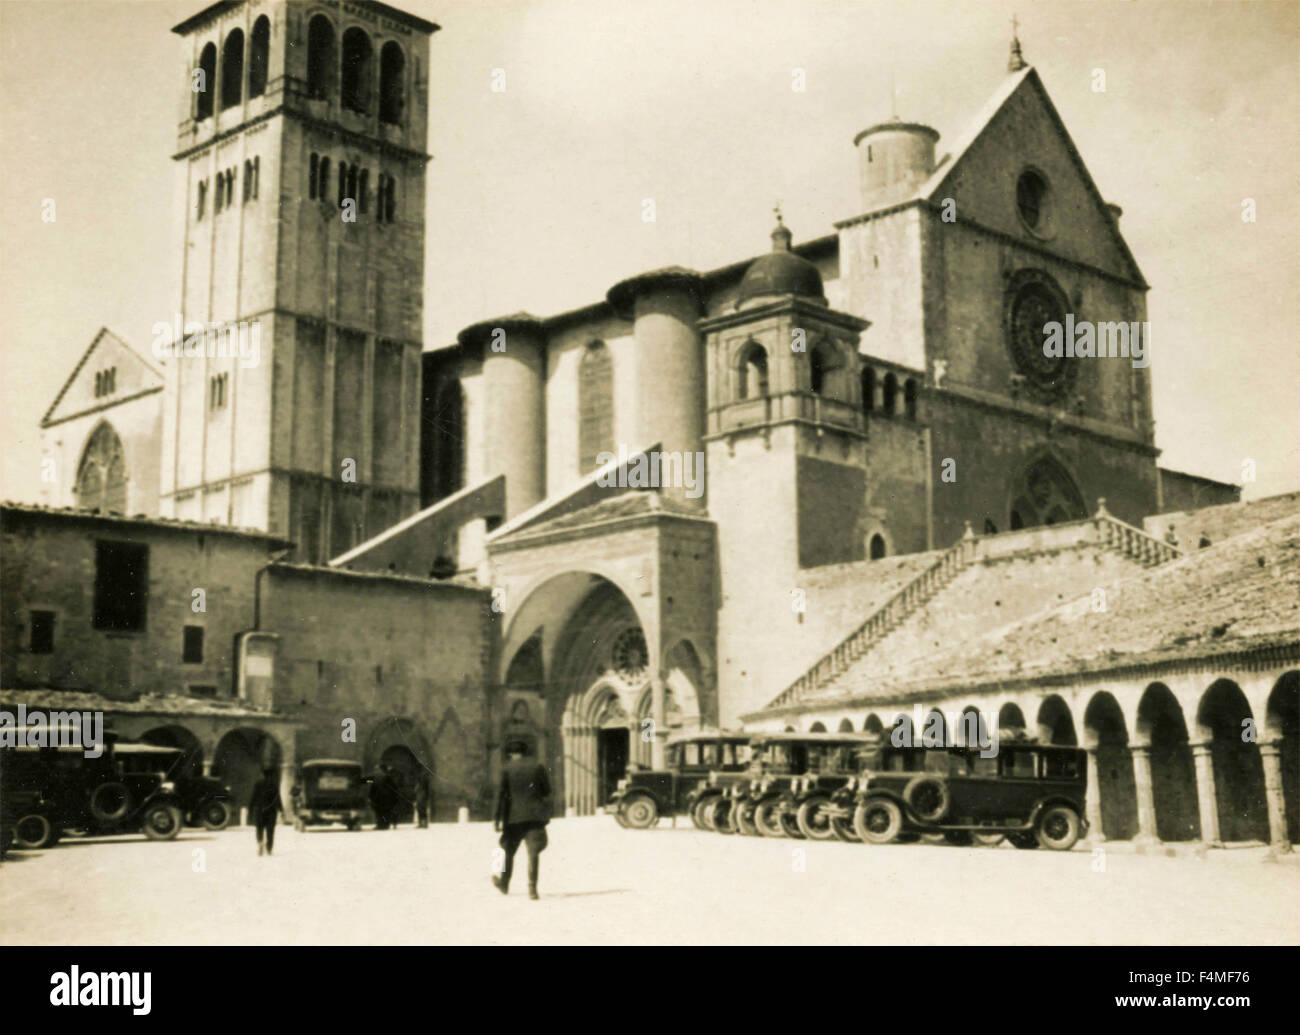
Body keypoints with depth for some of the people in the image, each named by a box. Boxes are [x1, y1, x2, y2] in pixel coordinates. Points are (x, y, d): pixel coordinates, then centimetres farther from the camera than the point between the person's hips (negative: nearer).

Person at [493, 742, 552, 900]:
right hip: (535, 816, 1)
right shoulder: (538, 767, 5)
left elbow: (502, 796, -4)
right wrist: (546, 814, 20)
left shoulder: (507, 770, -1)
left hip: (514, 817, -1)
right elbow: (547, 792, 7)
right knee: (533, 852, -2)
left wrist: (499, 819, -1)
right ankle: (532, 887, -14)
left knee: (509, 851, 15)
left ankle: (504, 884, 30)